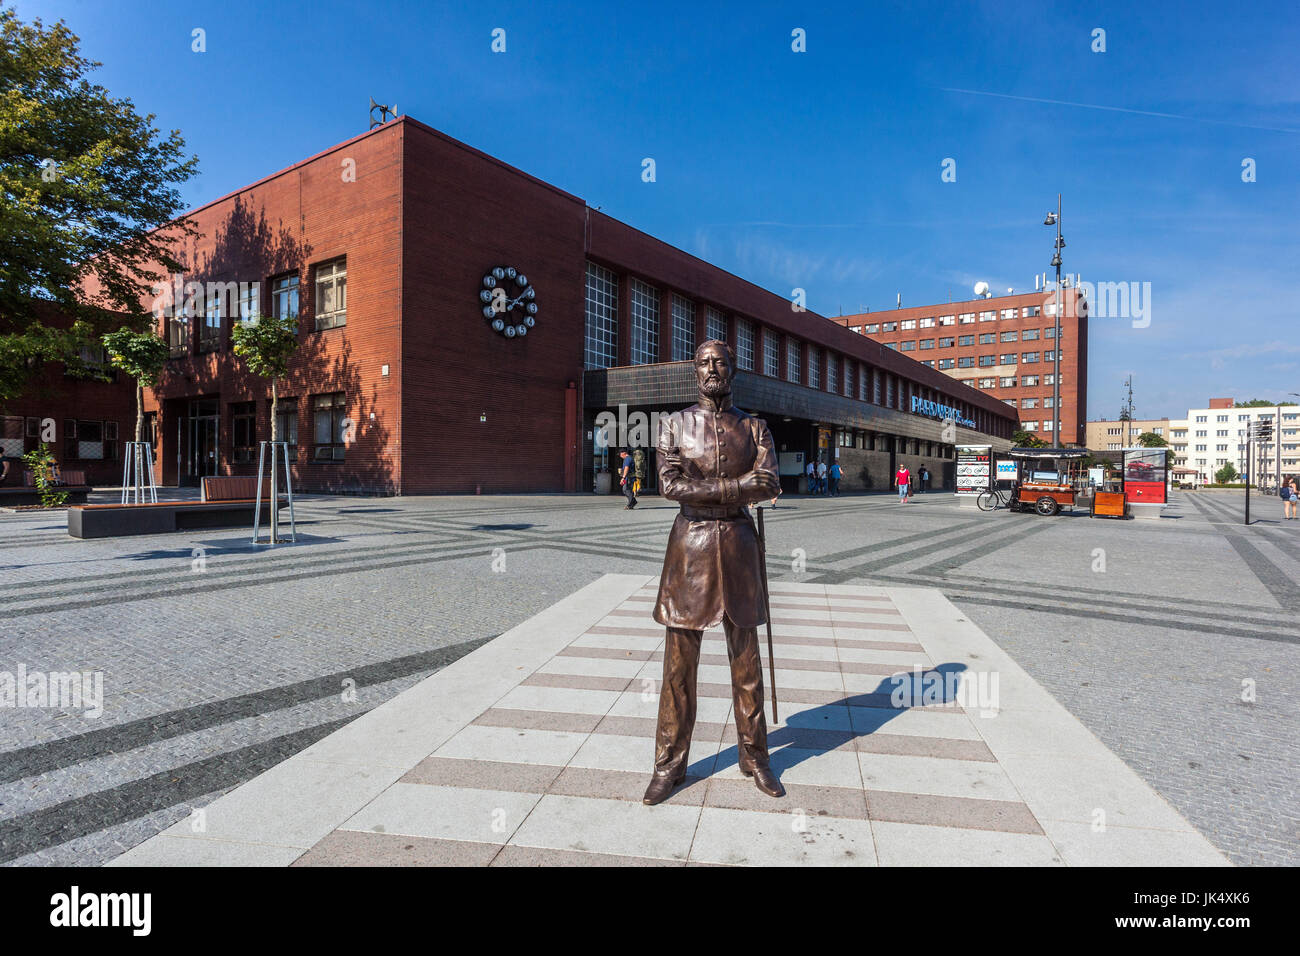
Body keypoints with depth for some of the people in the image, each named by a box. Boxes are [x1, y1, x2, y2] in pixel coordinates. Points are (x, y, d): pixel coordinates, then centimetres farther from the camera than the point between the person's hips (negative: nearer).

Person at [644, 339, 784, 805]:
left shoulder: (754, 428, 7)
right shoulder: (675, 424, 4)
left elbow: (769, 484, -9)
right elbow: (670, 485, -11)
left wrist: (702, 488, -14)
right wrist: (737, 486, -15)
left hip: (738, 544, 1)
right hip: (689, 545, -1)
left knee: (746, 659, 10)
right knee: (679, 662, 5)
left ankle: (753, 755, 28)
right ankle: (670, 763, 20)